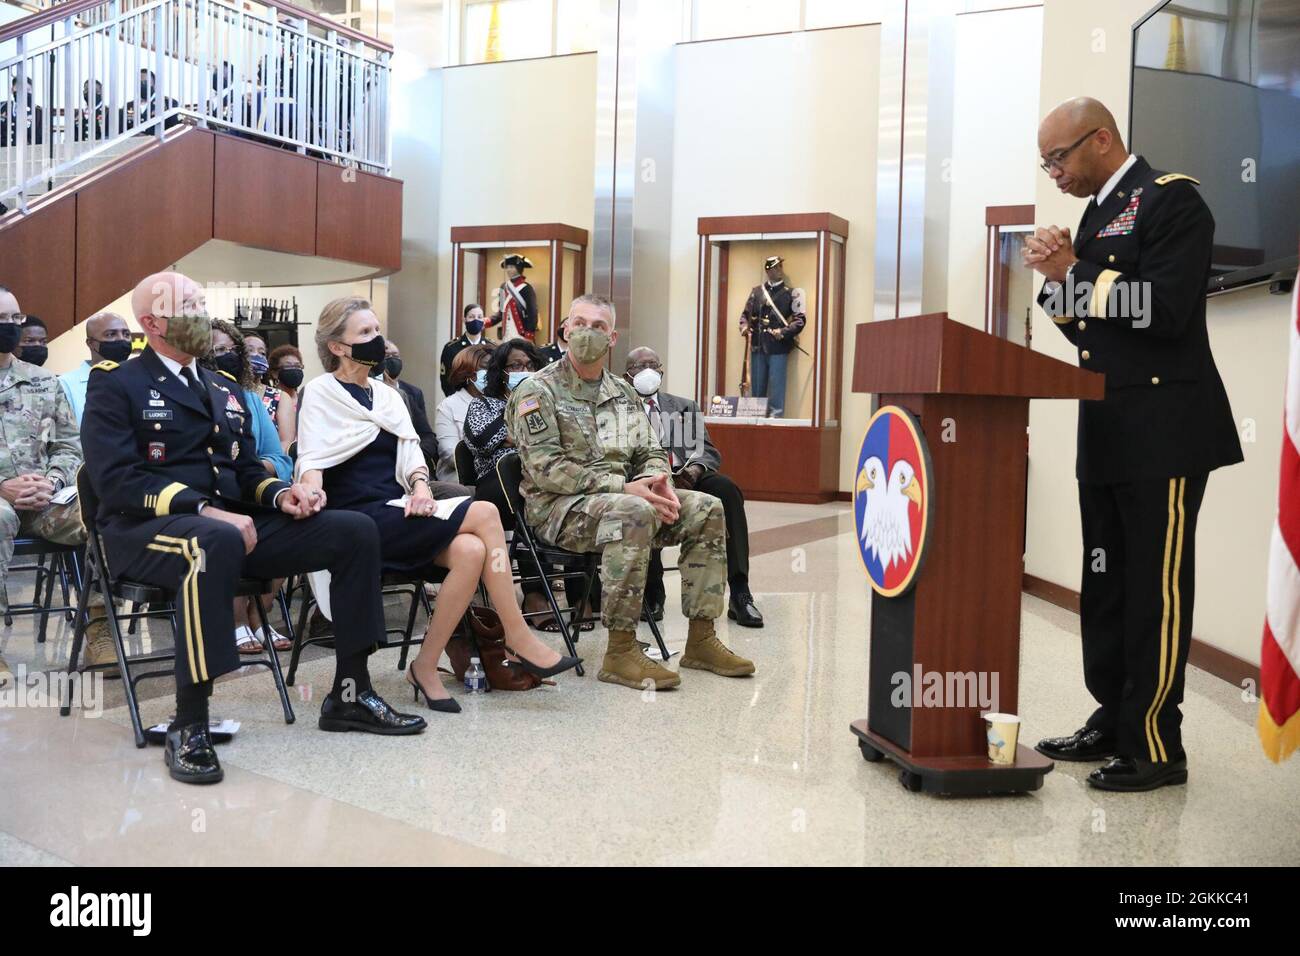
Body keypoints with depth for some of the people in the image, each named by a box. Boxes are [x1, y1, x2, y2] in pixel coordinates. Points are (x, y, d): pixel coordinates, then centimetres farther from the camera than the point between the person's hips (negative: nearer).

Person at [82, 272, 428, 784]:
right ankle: (188, 726, -34)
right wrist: (205, 511, -25)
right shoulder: (115, 384, 0)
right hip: (147, 529, -7)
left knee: (355, 530, -10)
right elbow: (117, 479, -13)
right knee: (216, 542, -43)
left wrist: (280, 493, -4)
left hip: (229, 521, 7)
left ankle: (349, 694, -3)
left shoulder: (223, 389, 22)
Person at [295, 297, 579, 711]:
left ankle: (426, 666, -17)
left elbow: (411, 453, 12)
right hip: (359, 517, -6)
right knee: (483, 513, -23)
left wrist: (420, 484, -10)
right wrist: (312, 495, -32)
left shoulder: (388, 394, 21)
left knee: (471, 550, -27)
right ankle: (518, 637, -15)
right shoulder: (320, 393, 2)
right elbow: (312, 459, -10)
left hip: (397, 512, 6)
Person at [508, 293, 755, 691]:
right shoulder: (537, 391, -4)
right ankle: (620, 651, -32)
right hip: (557, 507, -7)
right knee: (633, 512, -37)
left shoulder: (623, 392, 18)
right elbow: (547, 469, -15)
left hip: (620, 496, 7)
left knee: (705, 508, -8)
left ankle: (701, 639, -4)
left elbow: (651, 453, 19)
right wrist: (622, 487, -21)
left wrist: (656, 480, -8)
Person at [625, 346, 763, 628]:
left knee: (726, 489, -28)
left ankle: (739, 595, -30)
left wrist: (694, 471, -10)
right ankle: (652, 594, -24)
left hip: (686, 477, 3)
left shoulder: (684, 407, 27)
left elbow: (708, 451, 15)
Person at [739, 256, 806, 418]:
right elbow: (746, 313, 20)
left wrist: (783, 332, -15)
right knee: (757, 382, 10)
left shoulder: (791, 293, 2)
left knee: (776, 381, -5)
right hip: (758, 345, 4)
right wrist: (744, 326, 1)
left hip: (778, 346, -4)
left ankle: (776, 413, -1)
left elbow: (800, 319, -3)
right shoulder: (757, 291, 12)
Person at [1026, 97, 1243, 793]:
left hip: (1163, 430, -9)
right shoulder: (1096, 214, 18)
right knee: (1105, 584, 13)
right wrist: (1059, 280, 1)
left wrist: (1075, 274, -13)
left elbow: (1164, 311, -20)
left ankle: (1156, 747, 4)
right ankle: (1112, 721, 24)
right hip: (1107, 431, 9)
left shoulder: (1170, 199, -8)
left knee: (1156, 589, -4)